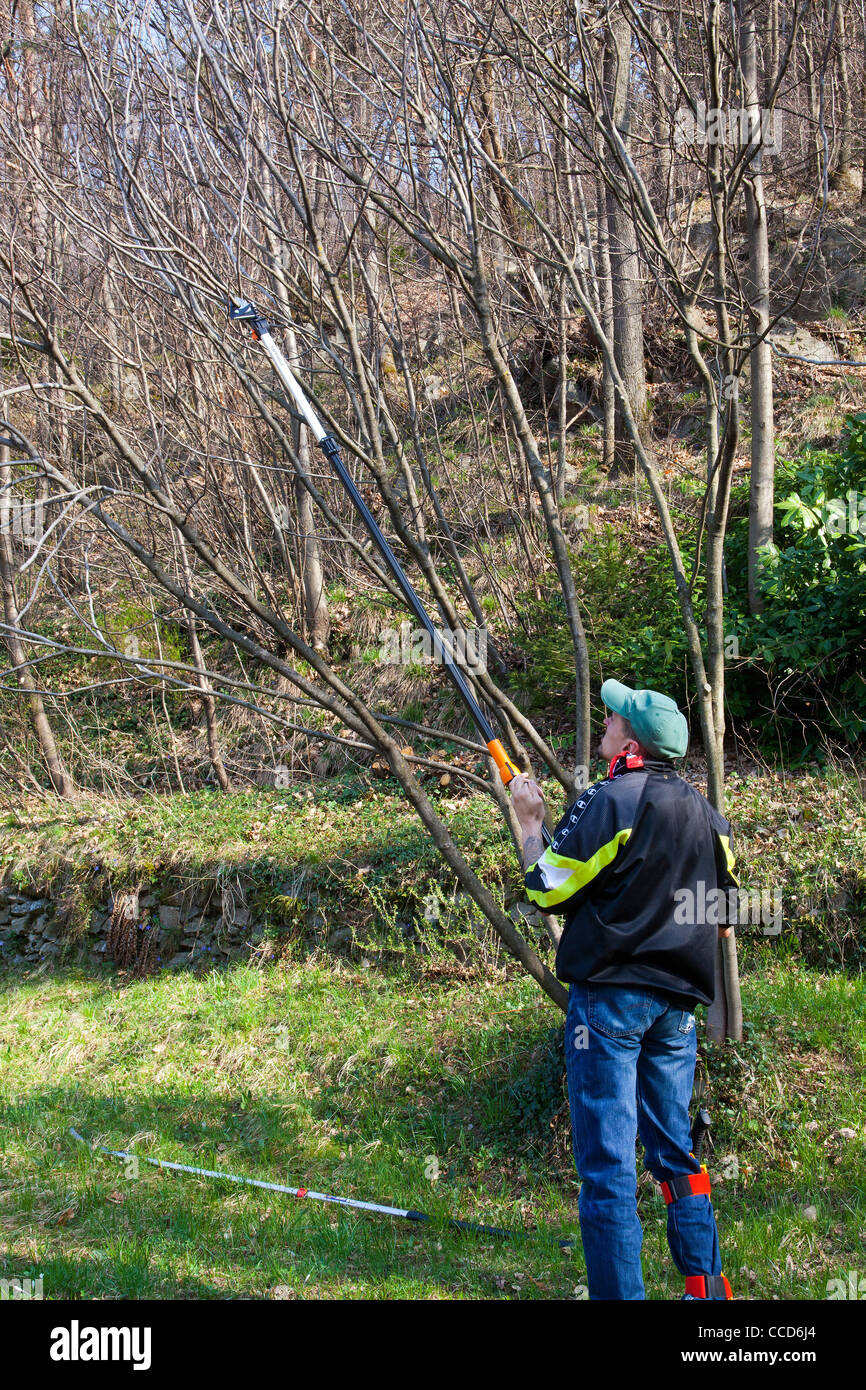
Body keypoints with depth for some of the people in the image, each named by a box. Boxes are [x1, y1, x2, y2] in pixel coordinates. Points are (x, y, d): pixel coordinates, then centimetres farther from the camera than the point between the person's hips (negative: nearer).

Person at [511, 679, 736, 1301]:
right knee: (675, 1150, 17)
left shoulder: (607, 802, -12)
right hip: (678, 1002, 7)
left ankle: (619, 1293, 0)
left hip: (610, 997, -7)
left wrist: (530, 821, 6)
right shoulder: (705, 812, 8)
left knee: (607, 1161, -2)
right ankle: (708, 1285, 22)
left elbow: (549, 892, -7)